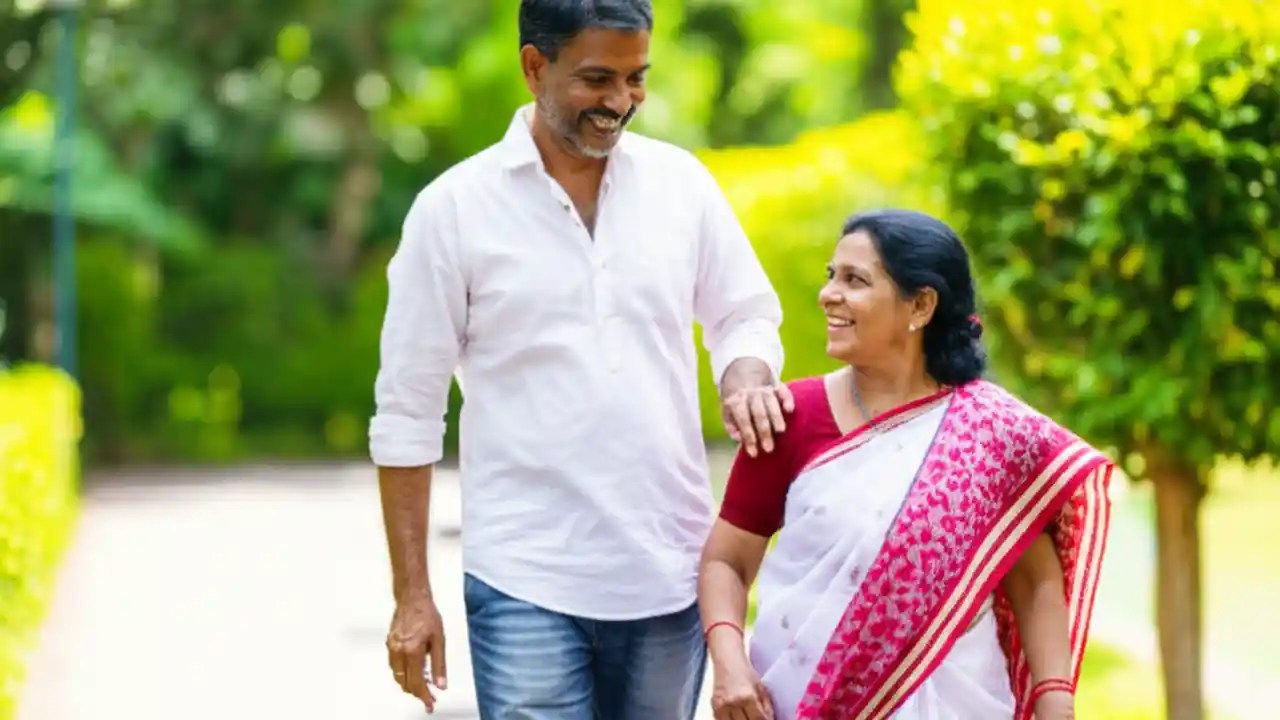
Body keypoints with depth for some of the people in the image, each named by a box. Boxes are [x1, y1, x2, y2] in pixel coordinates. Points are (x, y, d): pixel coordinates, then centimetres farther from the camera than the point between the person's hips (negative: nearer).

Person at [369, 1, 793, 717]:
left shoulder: (680, 180, 4)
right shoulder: (454, 208, -4)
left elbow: (747, 316, 15)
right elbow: (408, 414, -1)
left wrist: (746, 379, -10)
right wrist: (412, 595, -3)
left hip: (670, 576, 3)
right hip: (527, 584, -3)